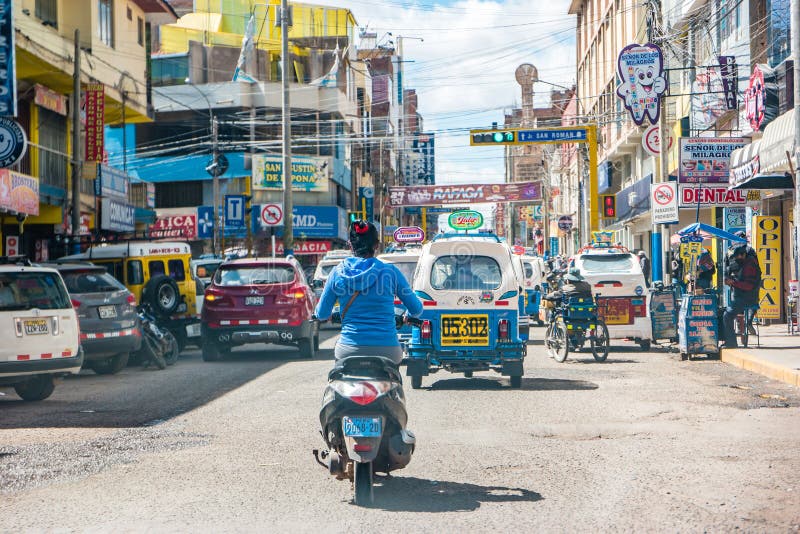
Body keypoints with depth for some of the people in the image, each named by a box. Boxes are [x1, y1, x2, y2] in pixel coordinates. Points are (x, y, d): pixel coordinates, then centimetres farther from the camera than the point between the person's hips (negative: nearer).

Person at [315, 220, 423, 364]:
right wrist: (408, 317, 28)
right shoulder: (390, 272, -1)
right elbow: (417, 309, 5)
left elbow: (322, 314, 7)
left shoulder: (338, 272, 2)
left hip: (348, 350, 1)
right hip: (386, 349, -1)